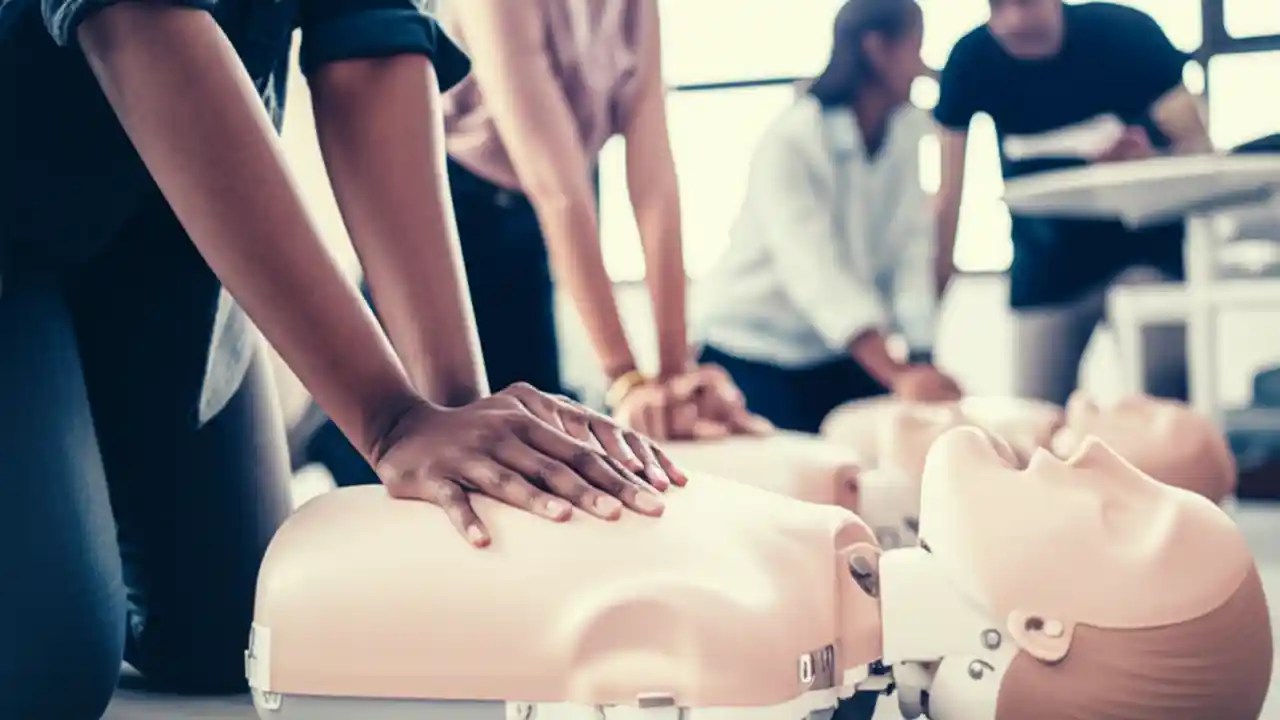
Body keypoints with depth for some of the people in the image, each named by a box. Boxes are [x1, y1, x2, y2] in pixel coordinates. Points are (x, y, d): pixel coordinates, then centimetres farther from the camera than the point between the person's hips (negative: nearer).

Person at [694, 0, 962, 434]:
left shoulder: (907, 130, -3)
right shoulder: (790, 141, -22)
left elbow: (911, 251, -8)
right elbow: (815, 268, -33)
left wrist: (921, 359, -21)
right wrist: (897, 375, -44)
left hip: (840, 354, 5)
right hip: (756, 353, -5)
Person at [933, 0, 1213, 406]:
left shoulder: (1127, 33, -16)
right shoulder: (972, 59, -13)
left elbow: (1199, 149, -15)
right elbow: (949, 195, -13)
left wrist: (1150, 159, -38)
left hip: (1146, 249, -1)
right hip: (1047, 263, 2)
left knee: (1171, 400, -11)